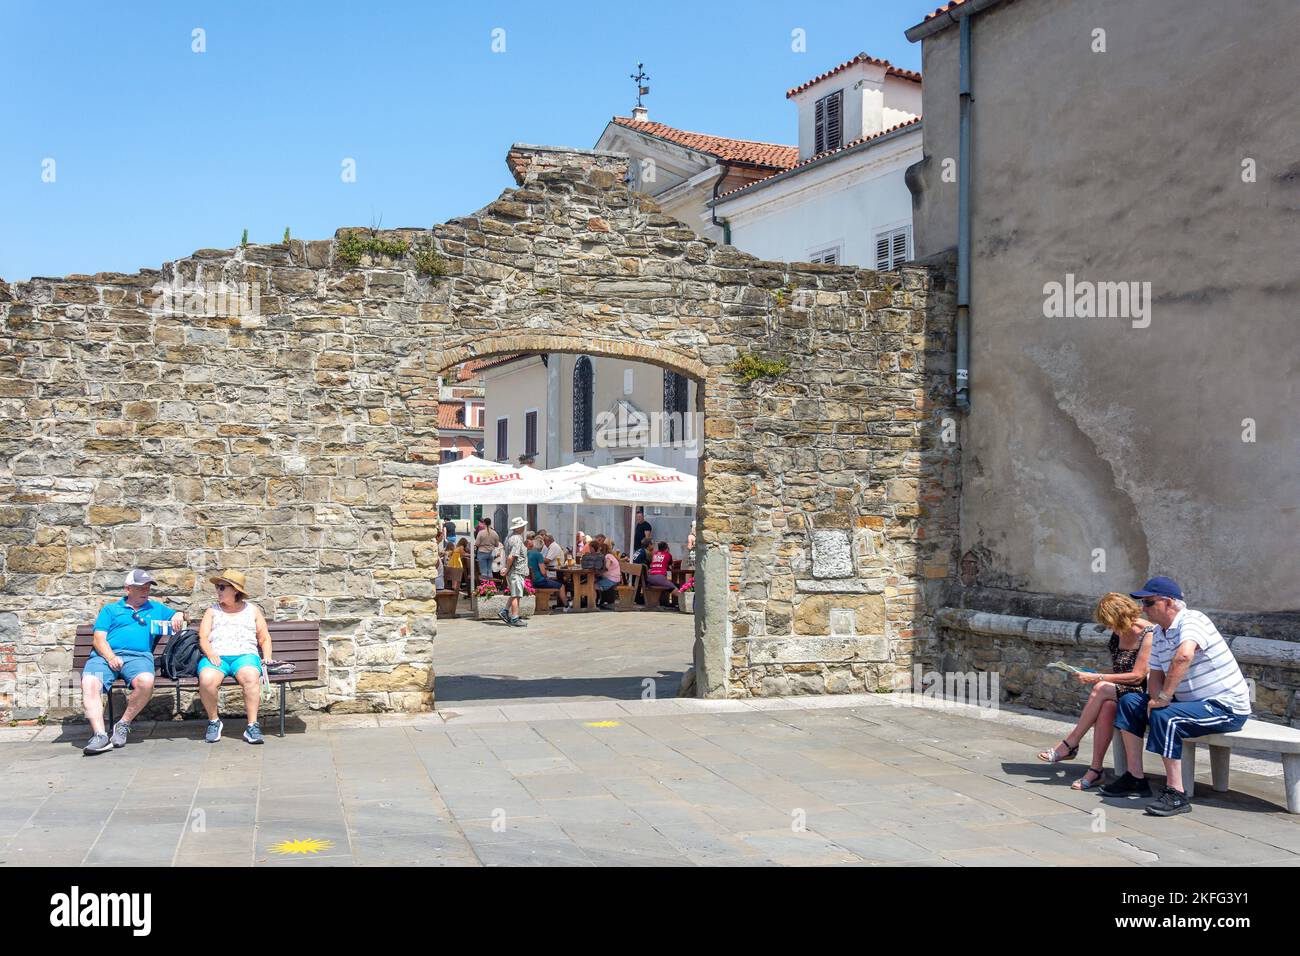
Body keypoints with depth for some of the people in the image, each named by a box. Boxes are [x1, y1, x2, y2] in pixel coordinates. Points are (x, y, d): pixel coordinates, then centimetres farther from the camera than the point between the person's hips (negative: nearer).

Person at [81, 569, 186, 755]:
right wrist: (110, 657, -10)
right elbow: (99, 638, 10)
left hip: (138, 656, 0)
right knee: (89, 683, -33)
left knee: (146, 681, -35)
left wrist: (179, 616, 3)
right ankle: (100, 735, -37)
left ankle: (123, 725, -16)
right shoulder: (110, 609, 23)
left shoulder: (156, 608, 29)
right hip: (106, 655, 0)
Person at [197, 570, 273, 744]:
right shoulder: (212, 611, 21)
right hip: (216, 656, 1)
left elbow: (265, 638, 20)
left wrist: (267, 657, 1)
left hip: (245, 655, -1)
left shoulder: (252, 610, 21)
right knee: (206, 680, -35)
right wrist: (210, 654, -12)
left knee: (251, 677, -37)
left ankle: (252, 726, -33)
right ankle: (213, 721, -12)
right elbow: (203, 637, 9)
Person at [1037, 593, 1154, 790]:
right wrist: (1092, 677, -2)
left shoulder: (1149, 634, -13)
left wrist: (1097, 678, -18)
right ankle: (1096, 769, -32)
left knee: (1102, 689, -31)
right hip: (1121, 692, 6)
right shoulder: (1118, 634, 11)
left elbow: (1137, 676, -17)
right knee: (1106, 706, -30)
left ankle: (1070, 744, -21)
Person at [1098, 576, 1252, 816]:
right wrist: (1157, 699, -9)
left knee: (1164, 717, -32)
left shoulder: (1192, 620, -20)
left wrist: (1163, 698, -33)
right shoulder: (1159, 634, 9)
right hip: (1189, 701, 10)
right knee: (1130, 703, 7)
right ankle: (1135, 778, 9)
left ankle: (1176, 795, -25)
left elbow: (1184, 656, -40)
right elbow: (1155, 676, 13)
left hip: (1226, 708, -10)